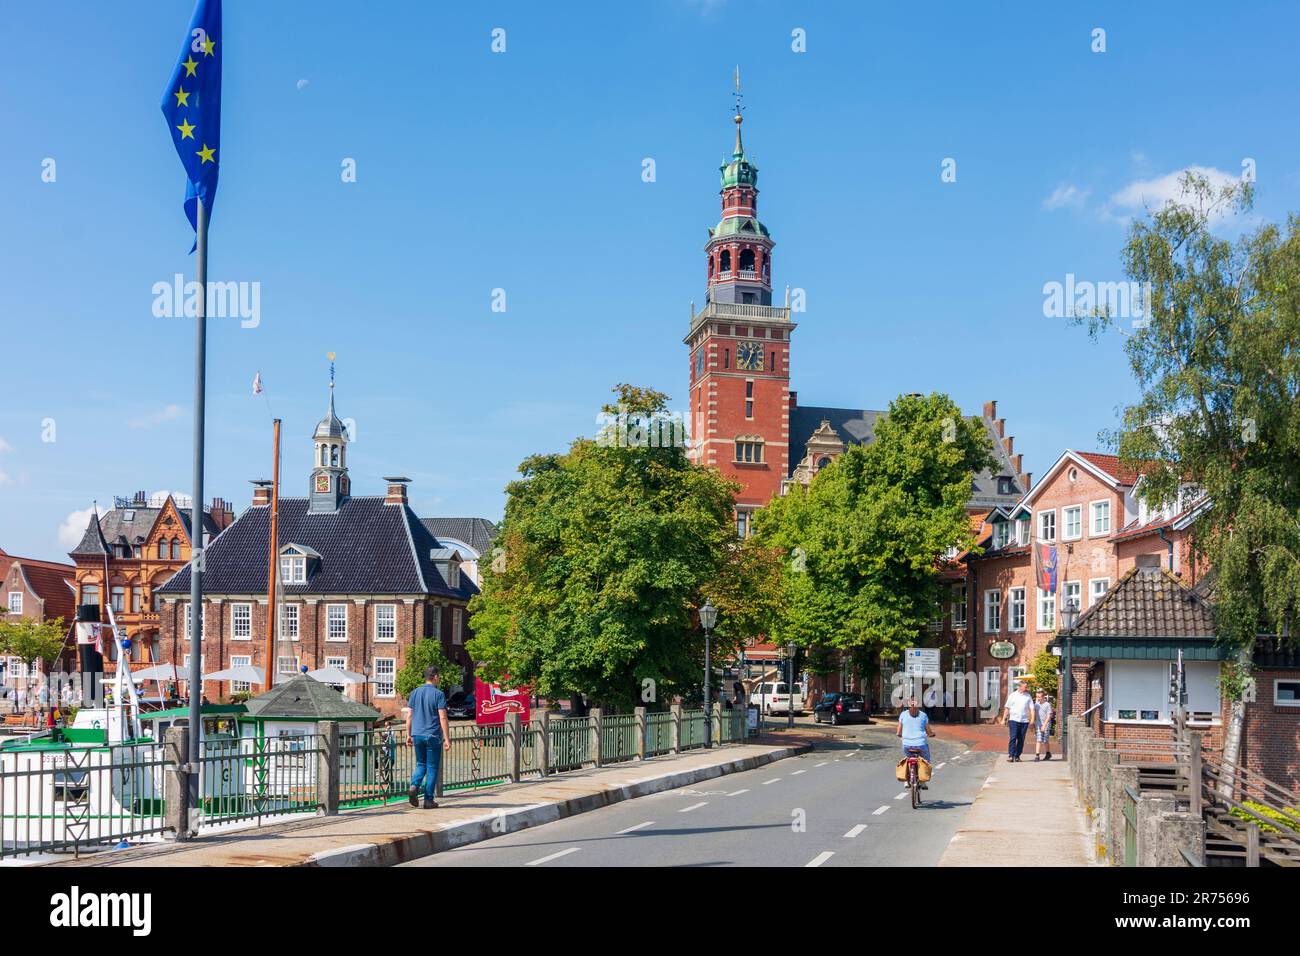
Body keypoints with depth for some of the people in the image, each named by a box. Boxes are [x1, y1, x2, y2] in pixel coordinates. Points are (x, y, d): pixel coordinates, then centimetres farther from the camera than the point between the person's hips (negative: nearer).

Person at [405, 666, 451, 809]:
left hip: (417, 735, 4)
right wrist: (447, 739, -9)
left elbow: (409, 715, 7)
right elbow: (443, 718, -12)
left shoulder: (415, 693, 7)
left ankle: (414, 786, -8)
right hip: (433, 736, -4)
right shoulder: (438, 694, -8)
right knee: (432, 768, 5)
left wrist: (408, 735, 14)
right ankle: (428, 800, 6)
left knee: (420, 765, 18)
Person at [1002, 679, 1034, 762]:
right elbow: (1007, 708, 8)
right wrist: (1004, 719, 3)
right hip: (1014, 720, -2)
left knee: (1021, 739, 4)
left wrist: (1032, 720, -4)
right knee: (1012, 738, -10)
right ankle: (1011, 756, -11)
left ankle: (1017, 756, 11)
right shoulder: (1012, 695, 6)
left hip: (1024, 721, 2)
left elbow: (1032, 709, 8)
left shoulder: (1028, 696, 10)